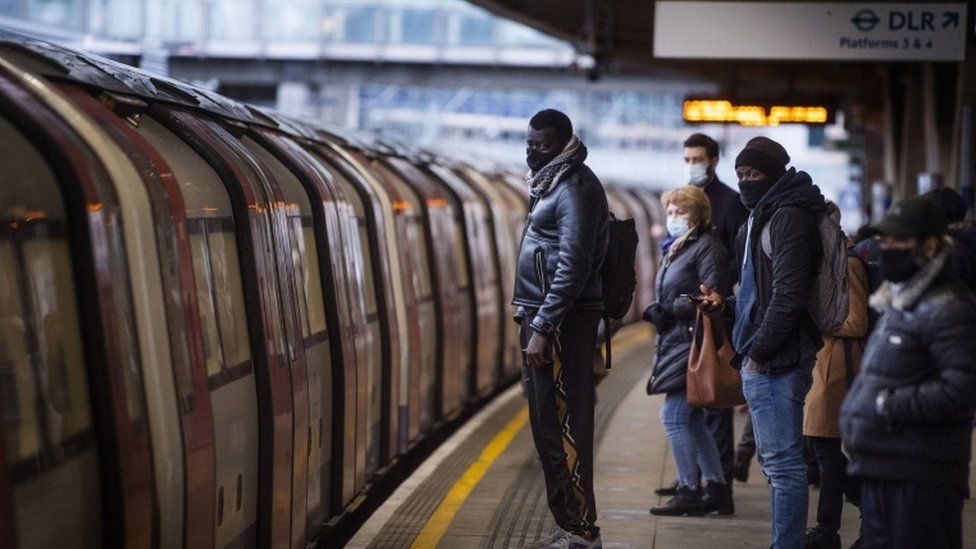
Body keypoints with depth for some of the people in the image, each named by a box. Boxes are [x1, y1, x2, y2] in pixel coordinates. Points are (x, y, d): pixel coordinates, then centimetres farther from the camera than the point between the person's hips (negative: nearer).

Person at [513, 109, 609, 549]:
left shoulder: (575, 188, -13)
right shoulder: (551, 183, 18)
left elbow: (573, 266, -21)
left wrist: (542, 328, -22)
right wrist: (534, 324, 17)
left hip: (562, 321, -11)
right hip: (544, 318, 11)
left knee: (563, 425, -8)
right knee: (547, 424, 14)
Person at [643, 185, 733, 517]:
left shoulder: (707, 248, -10)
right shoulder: (675, 249, 19)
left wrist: (670, 311, -18)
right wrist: (658, 311, 3)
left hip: (693, 343, -10)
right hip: (676, 341, 10)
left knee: (674, 416, -10)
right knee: (692, 420, 12)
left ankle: (689, 493, -4)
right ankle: (718, 490, 17)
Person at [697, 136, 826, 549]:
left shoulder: (787, 218, -12)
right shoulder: (759, 221, 20)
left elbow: (788, 296, -20)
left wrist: (758, 352, -18)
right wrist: (725, 304, 8)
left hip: (776, 359, -11)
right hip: (760, 361, 11)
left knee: (782, 460, -9)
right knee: (775, 458, 15)